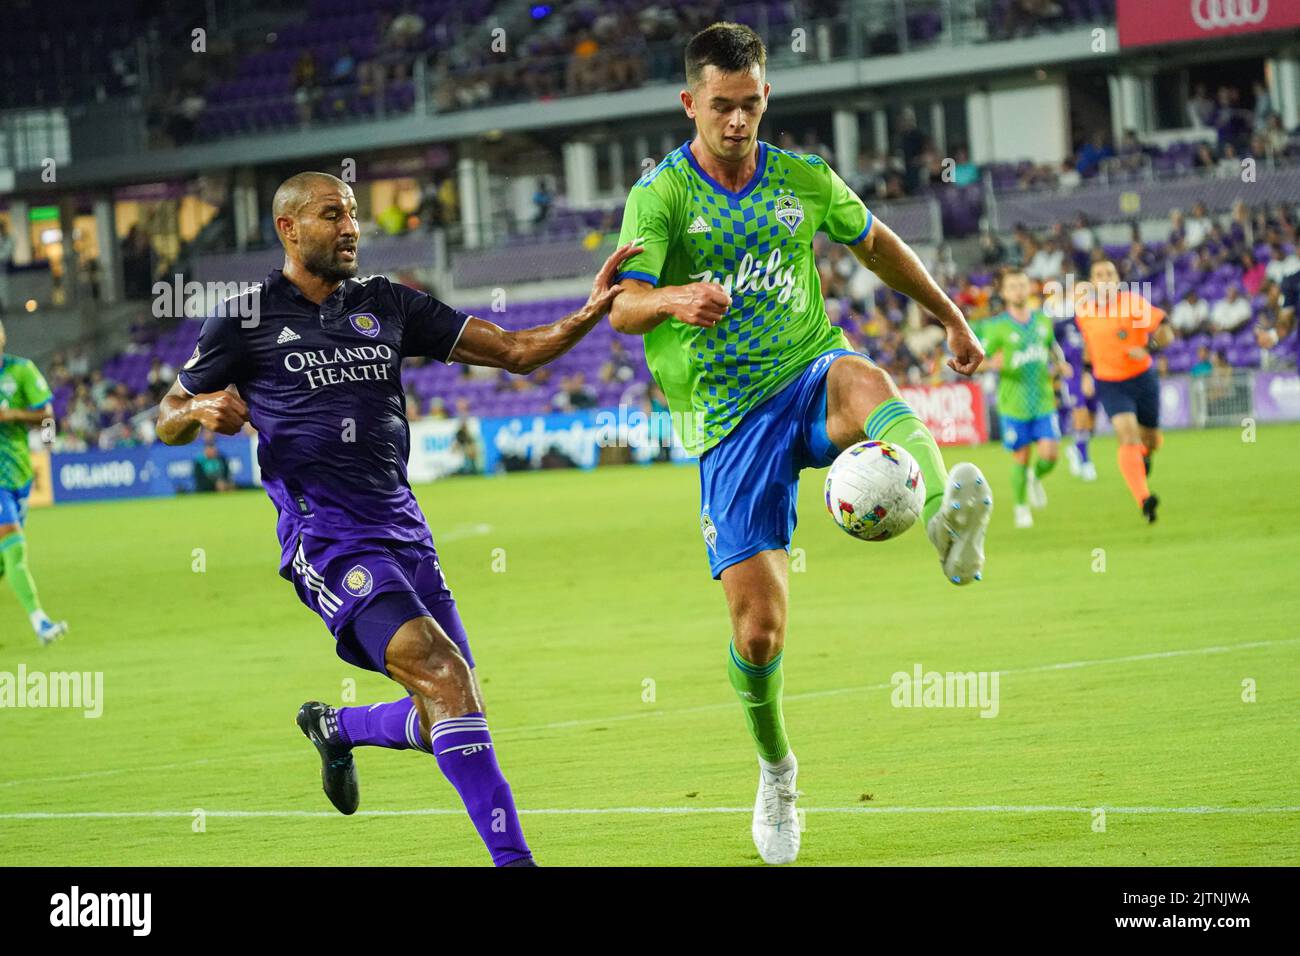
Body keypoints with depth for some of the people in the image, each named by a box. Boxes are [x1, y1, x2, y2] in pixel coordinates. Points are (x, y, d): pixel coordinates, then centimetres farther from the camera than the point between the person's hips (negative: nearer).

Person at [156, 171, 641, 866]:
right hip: (325, 539, -6)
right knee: (442, 672, -24)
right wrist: (203, 411, -14)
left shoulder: (386, 305, 13)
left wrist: (590, 312, -6)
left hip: (403, 528, 6)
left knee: (448, 715, 6)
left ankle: (334, 728, 38)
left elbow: (514, 351, 11)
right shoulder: (245, 321, 3)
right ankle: (511, 857, -28)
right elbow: (167, 421, 10)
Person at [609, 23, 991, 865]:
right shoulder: (661, 195, -3)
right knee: (759, 628, -7)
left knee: (867, 383, -39)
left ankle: (948, 523, -65)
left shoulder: (803, 180, 8)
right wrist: (672, 301, -39)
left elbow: (877, 244, 26)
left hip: (808, 376, 2)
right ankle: (776, 771, 20)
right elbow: (623, 307, -17)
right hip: (730, 418, -2)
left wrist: (953, 318, 28)